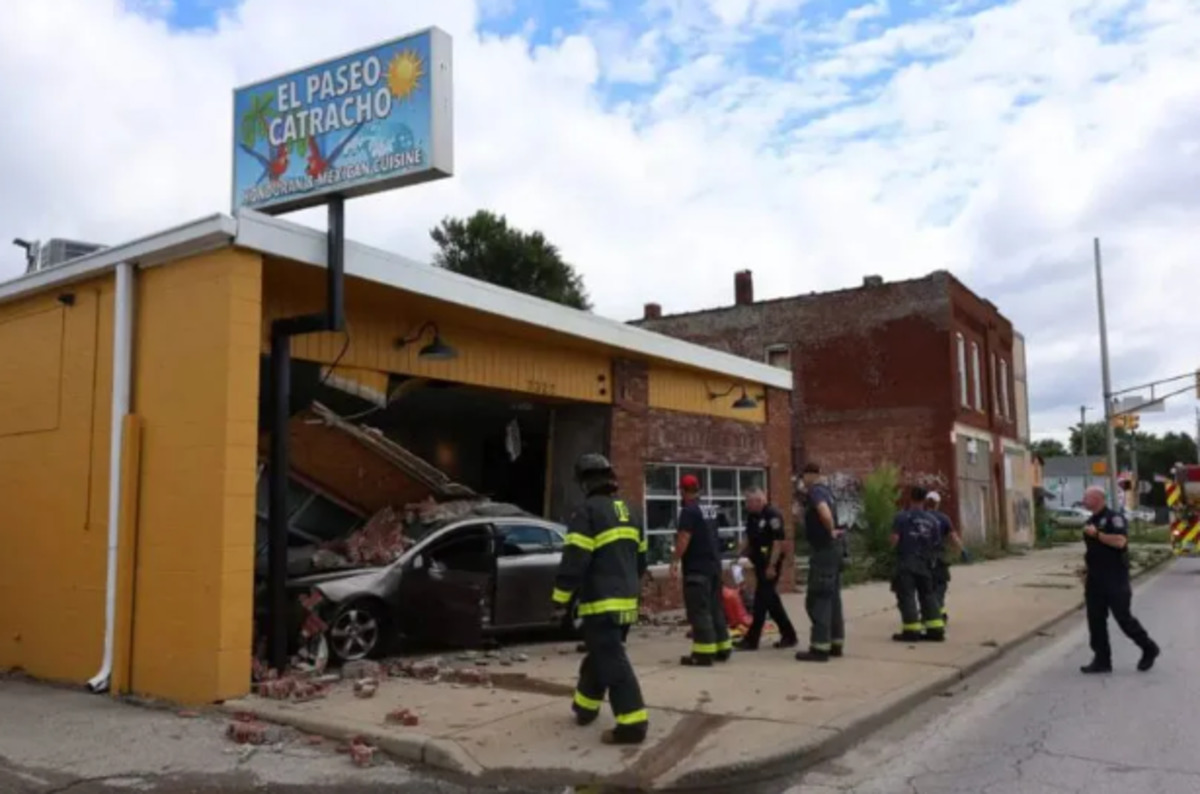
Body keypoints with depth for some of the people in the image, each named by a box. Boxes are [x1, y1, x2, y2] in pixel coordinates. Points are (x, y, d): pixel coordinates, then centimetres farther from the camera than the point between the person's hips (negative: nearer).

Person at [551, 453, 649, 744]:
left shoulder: (587, 512, -12)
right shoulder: (628, 512, 14)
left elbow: (574, 560, -18)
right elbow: (640, 558, 20)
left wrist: (561, 598, -10)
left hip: (602, 601, -9)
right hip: (625, 599, 9)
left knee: (612, 661, -8)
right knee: (598, 654, 22)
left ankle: (632, 724, -11)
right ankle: (585, 707, 34)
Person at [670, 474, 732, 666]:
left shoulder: (688, 510, -13)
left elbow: (684, 538, -21)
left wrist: (675, 561, -18)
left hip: (696, 567, -9)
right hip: (714, 565, 9)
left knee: (699, 611, -7)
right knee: (715, 608, 14)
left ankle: (704, 653, -7)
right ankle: (722, 648, 18)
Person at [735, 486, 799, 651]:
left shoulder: (773, 515, -16)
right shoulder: (752, 516, 10)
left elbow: (778, 542, -20)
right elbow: (748, 537, 21)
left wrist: (772, 566, -21)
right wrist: (740, 553, 10)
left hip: (770, 563, -9)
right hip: (760, 562, 9)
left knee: (762, 600, -5)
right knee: (771, 600, 13)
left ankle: (751, 639, 0)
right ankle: (789, 635, 23)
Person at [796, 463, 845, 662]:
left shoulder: (814, 491, -15)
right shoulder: (824, 489, 13)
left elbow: (825, 514, -34)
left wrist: (831, 531, -19)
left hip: (823, 549, -10)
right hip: (832, 548, 10)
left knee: (817, 599, -6)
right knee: (832, 597, 15)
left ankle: (820, 647, -5)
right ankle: (836, 644, 21)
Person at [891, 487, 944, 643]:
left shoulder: (902, 516, -7)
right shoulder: (932, 520, 6)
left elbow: (895, 538, -13)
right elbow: (935, 544, 6)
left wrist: (895, 548, 9)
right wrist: (932, 561, 18)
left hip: (906, 562, -5)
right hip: (925, 564, 5)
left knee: (907, 595, -2)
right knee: (927, 595, 14)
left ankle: (912, 631, -5)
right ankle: (936, 629, 13)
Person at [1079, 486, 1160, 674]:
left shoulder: (1114, 518, -11)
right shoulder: (1091, 522, 14)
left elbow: (1120, 541, -27)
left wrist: (1097, 533, -24)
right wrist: (1088, 574, 18)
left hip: (1115, 581, -8)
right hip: (1095, 581, 8)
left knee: (1124, 618, 1)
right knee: (1096, 621, 5)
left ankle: (1149, 649, 23)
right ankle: (1102, 660, 12)